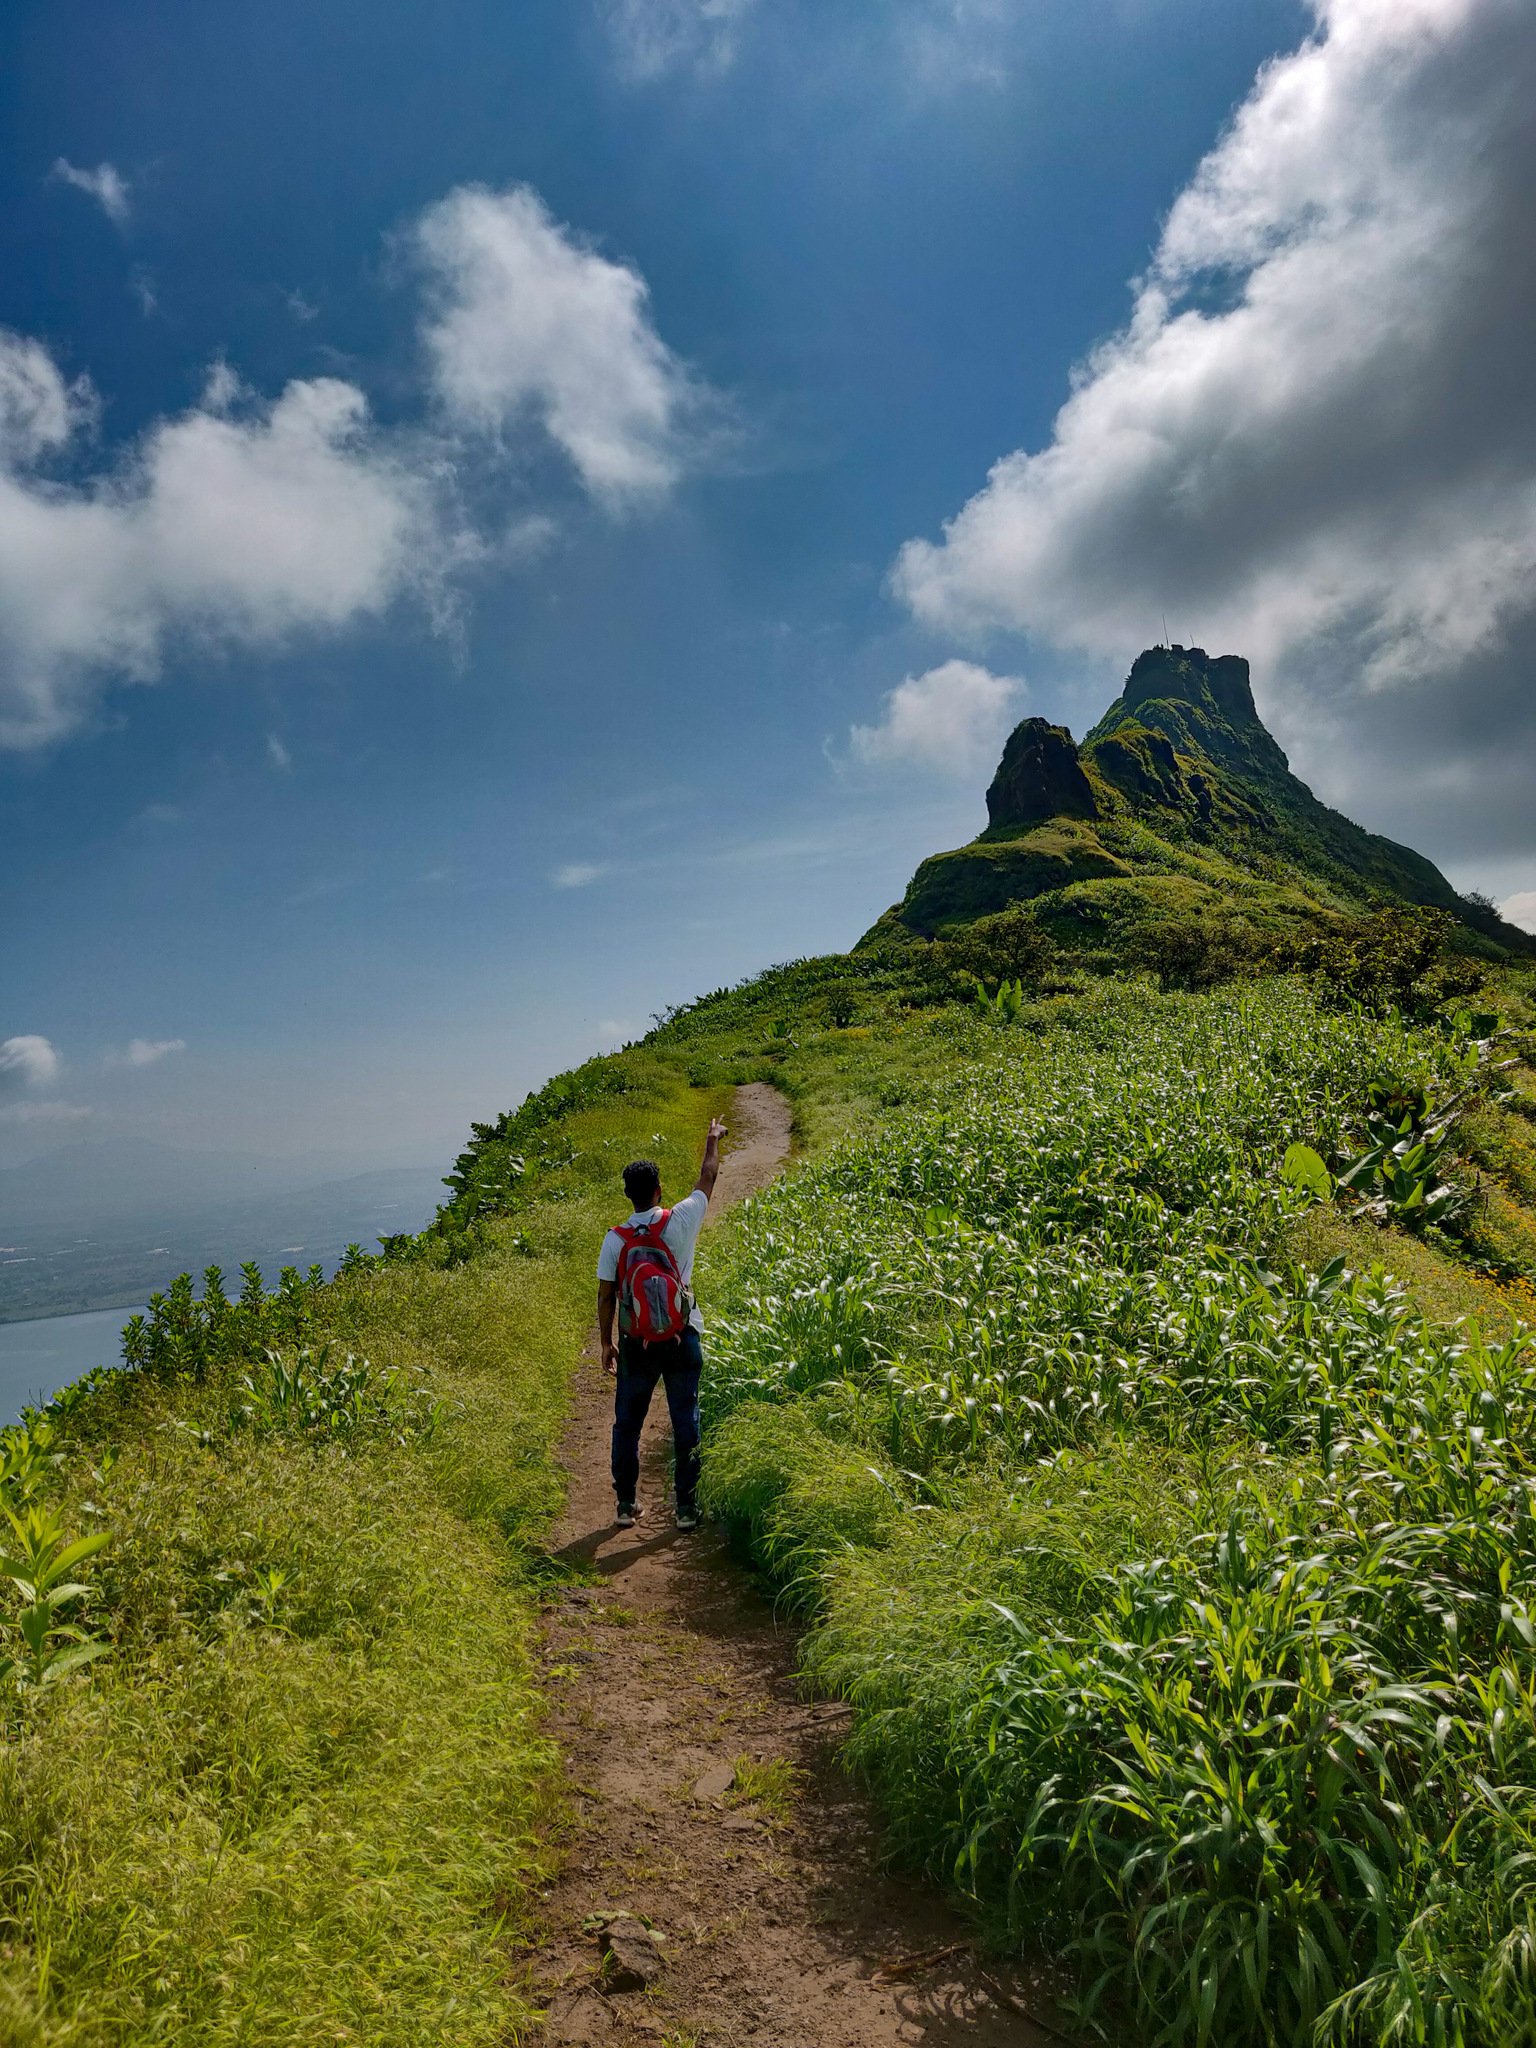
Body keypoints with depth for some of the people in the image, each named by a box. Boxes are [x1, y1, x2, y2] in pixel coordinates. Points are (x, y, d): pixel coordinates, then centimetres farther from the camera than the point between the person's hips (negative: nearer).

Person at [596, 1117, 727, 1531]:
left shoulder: (615, 1239, -5)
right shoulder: (681, 1221, -7)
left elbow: (606, 1297, -1)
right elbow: (708, 1179, 10)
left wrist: (607, 1343, 11)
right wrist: (713, 1139, 26)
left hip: (636, 1343, 1)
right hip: (682, 1337, 0)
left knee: (627, 1423, 13)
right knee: (686, 1423, 8)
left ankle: (626, 1505, 20)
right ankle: (687, 1507, 12)